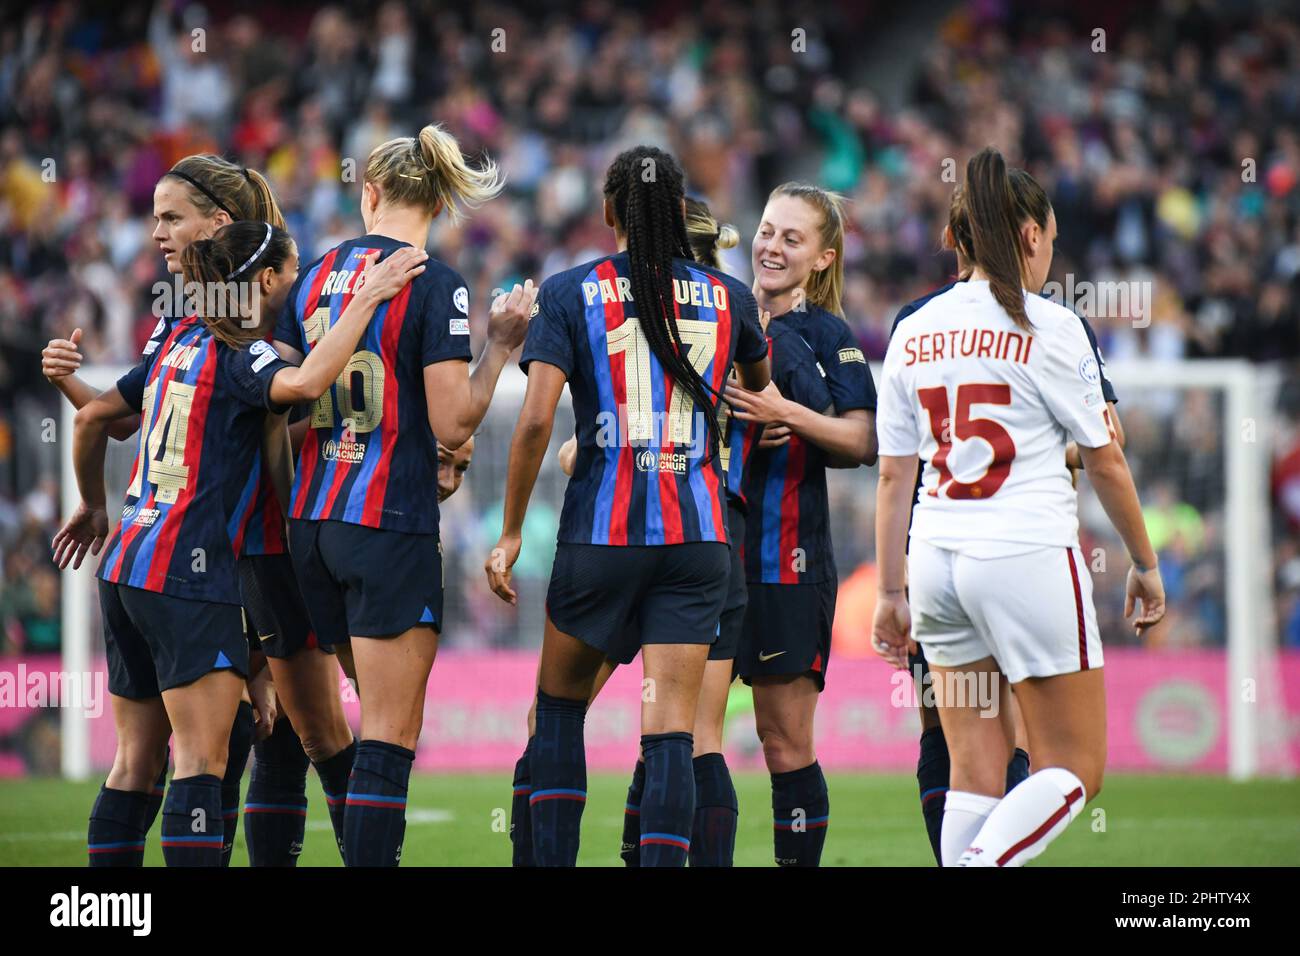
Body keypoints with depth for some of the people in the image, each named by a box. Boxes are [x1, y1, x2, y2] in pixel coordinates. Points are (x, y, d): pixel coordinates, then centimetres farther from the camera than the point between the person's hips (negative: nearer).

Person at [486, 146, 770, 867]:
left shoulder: (570, 293, -1)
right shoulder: (726, 298, 6)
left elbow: (535, 421, -10)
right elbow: (759, 385, 27)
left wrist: (510, 534, -2)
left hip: (601, 533, -1)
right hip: (696, 537, 1)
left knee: (560, 704, 17)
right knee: (671, 727, -2)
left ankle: (552, 860, 11)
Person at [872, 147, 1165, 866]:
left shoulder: (915, 332, 8)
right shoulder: (1049, 328, -6)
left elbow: (893, 475, 9)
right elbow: (1104, 461, 1)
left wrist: (891, 591, 14)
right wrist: (1144, 563, 12)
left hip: (936, 559, 6)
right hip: (1028, 555, -6)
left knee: (976, 775, 9)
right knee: (1073, 769, 1)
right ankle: (979, 863, -21)